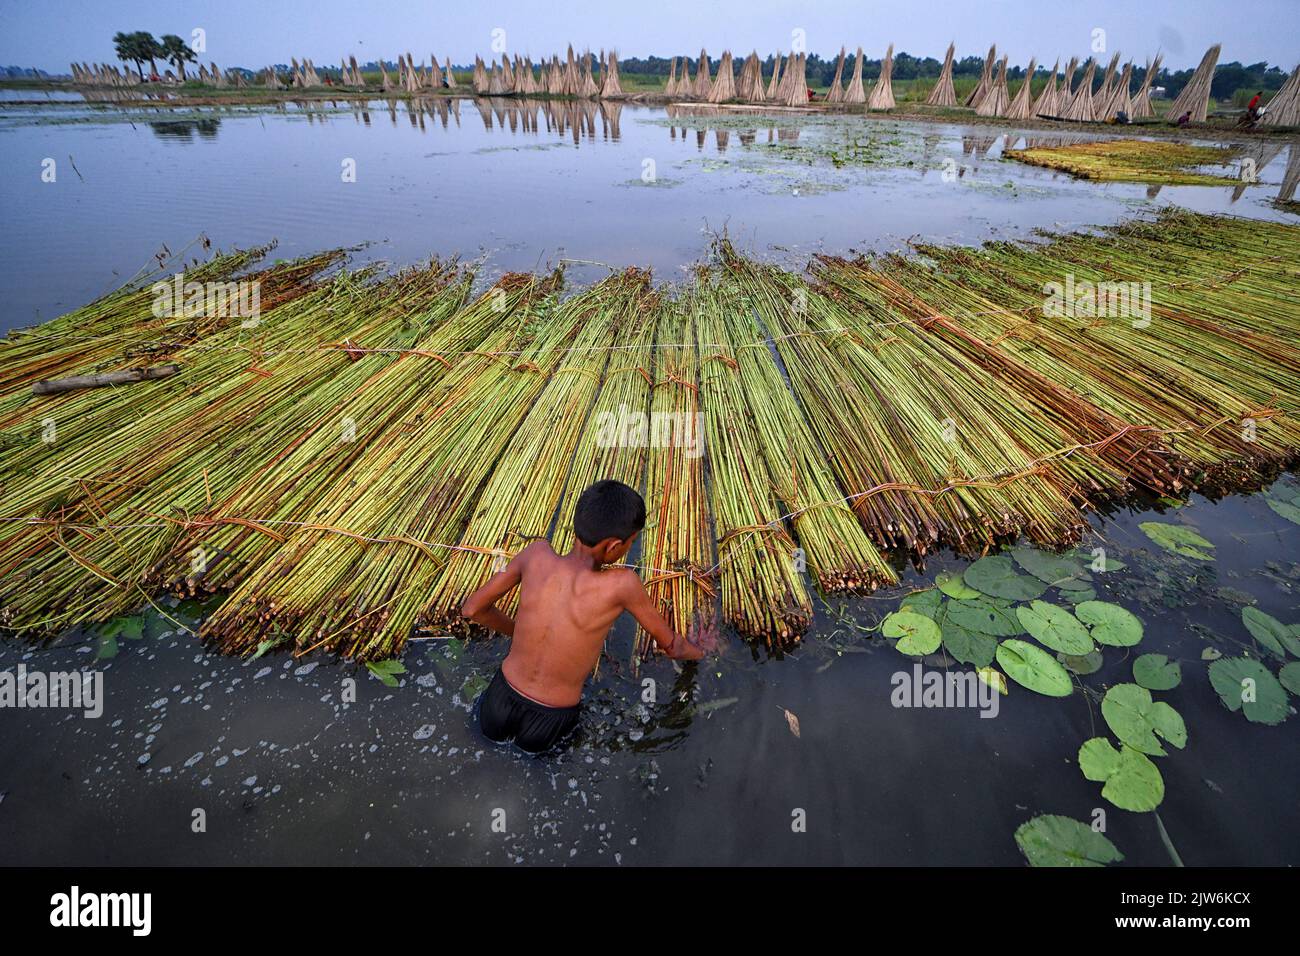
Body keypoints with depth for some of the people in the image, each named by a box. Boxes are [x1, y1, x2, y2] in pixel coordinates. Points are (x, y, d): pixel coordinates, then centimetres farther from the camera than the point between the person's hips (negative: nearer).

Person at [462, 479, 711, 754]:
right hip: (545, 726, -1)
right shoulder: (622, 584, -25)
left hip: (494, 711, 2)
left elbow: (471, 608, -3)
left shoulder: (537, 553, -16)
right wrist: (699, 650, 15)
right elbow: (670, 643, -8)